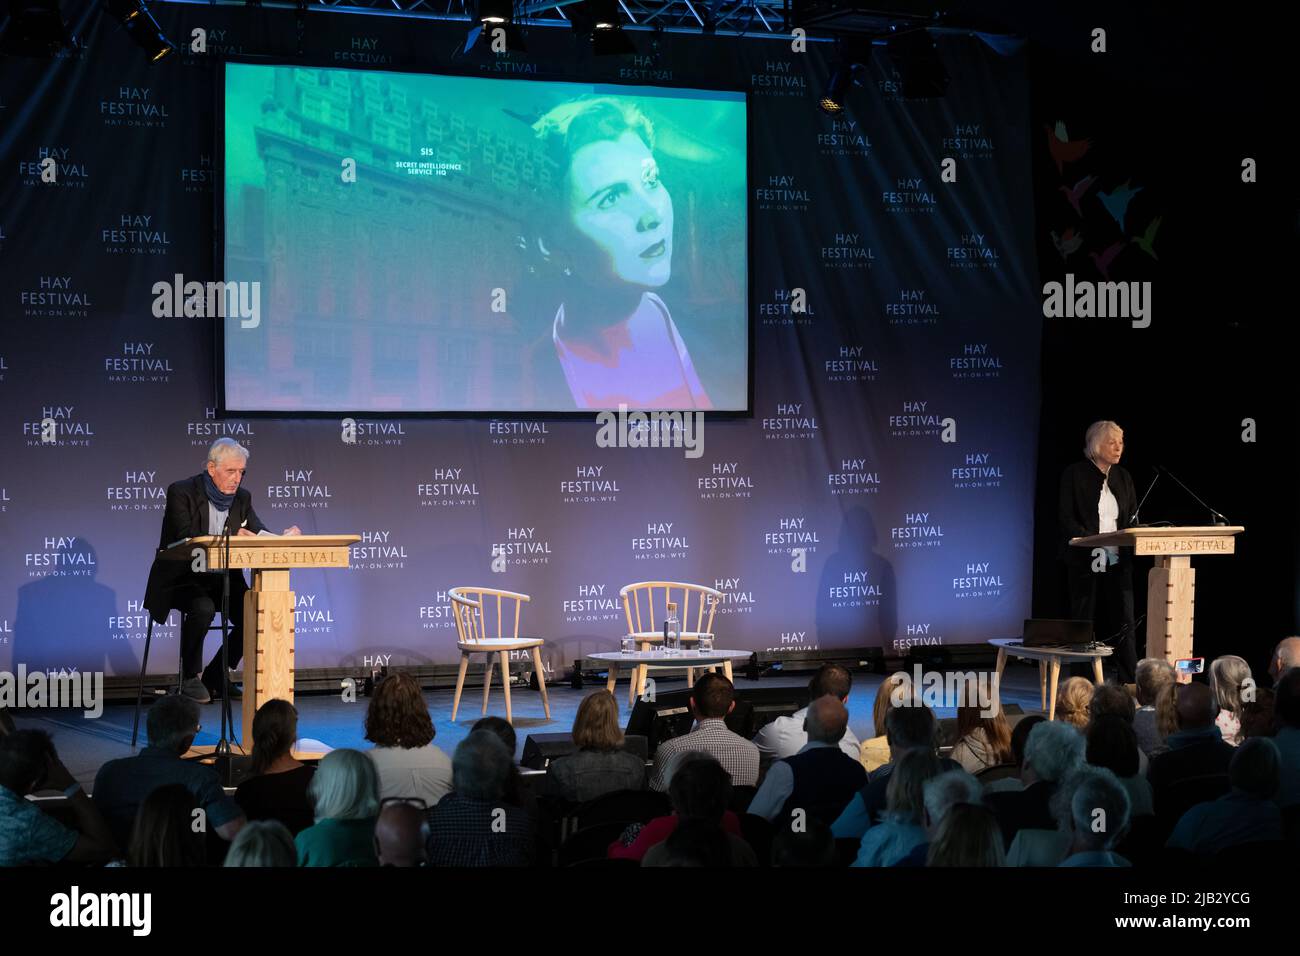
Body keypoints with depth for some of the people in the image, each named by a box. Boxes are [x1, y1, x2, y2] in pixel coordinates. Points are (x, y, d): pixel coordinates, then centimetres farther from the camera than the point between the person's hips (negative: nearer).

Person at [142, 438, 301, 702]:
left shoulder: (242, 499, 5)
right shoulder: (181, 492, -12)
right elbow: (186, 538, -24)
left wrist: (283, 537, -23)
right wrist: (231, 537, -33)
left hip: (222, 578, 5)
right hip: (181, 577, -5)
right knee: (203, 608, -34)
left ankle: (215, 677, 2)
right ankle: (191, 677, -13)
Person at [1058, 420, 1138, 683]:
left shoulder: (1123, 477, 12)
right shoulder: (1074, 474, -3)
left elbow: (1133, 516, 15)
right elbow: (1066, 516, -9)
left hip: (1118, 560, 4)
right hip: (1085, 560, -4)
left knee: (1124, 620, 0)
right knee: (1084, 621, 1)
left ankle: (1130, 683, 3)